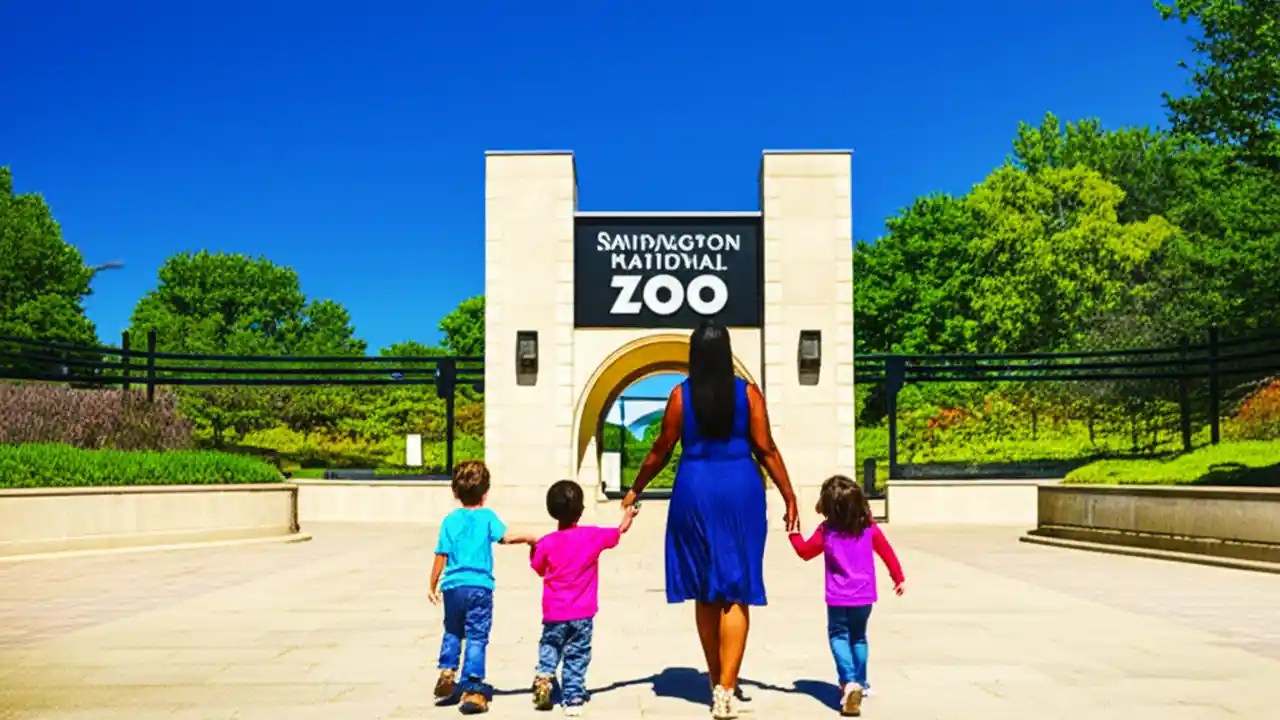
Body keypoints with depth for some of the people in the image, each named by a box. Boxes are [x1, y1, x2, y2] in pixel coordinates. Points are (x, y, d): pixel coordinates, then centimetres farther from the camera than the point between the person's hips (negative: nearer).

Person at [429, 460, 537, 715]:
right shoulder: (487, 516, -1)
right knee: (476, 638, 1)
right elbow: (506, 537, -17)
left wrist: (433, 586, 13)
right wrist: (528, 538, -1)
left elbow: (441, 556, 5)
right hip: (480, 586, -2)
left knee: (452, 632, 24)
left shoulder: (450, 520, 5)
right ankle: (472, 689, -2)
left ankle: (447, 672, 17)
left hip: (453, 586, 3)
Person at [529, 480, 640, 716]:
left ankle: (544, 675, -2)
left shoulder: (546, 543, -7)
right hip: (582, 614, 0)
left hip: (554, 614, 0)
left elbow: (539, 570, 8)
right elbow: (620, 531, 10)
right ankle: (573, 699, 7)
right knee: (576, 658, 8)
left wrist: (532, 550, 25)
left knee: (549, 647, 20)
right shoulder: (593, 536, -7)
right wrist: (629, 515, 30)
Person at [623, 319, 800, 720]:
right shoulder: (747, 393, -4)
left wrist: (634, 492, 15)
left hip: (695, 491, 1)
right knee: (736, 591, 2)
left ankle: (718, 683, 24)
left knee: (705, 592, 13)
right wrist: (789, 497, 5)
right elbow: (766, 450, -4)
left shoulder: (681, 395, -2)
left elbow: (660, 451, 2)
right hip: (740, 491, -1)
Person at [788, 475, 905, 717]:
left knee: (839, 636, 6)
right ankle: (860, 683, 30)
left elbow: (805, 551, 3)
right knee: (858, 637, 21)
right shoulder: (869, 527, -4)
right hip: (864, 596, 3)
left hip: (838, 598, -3)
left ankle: (849, 682, -15)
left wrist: (794, 532, 18)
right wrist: (898, 577, 16)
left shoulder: (826, 531, -10)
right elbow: (887, 552, 4)